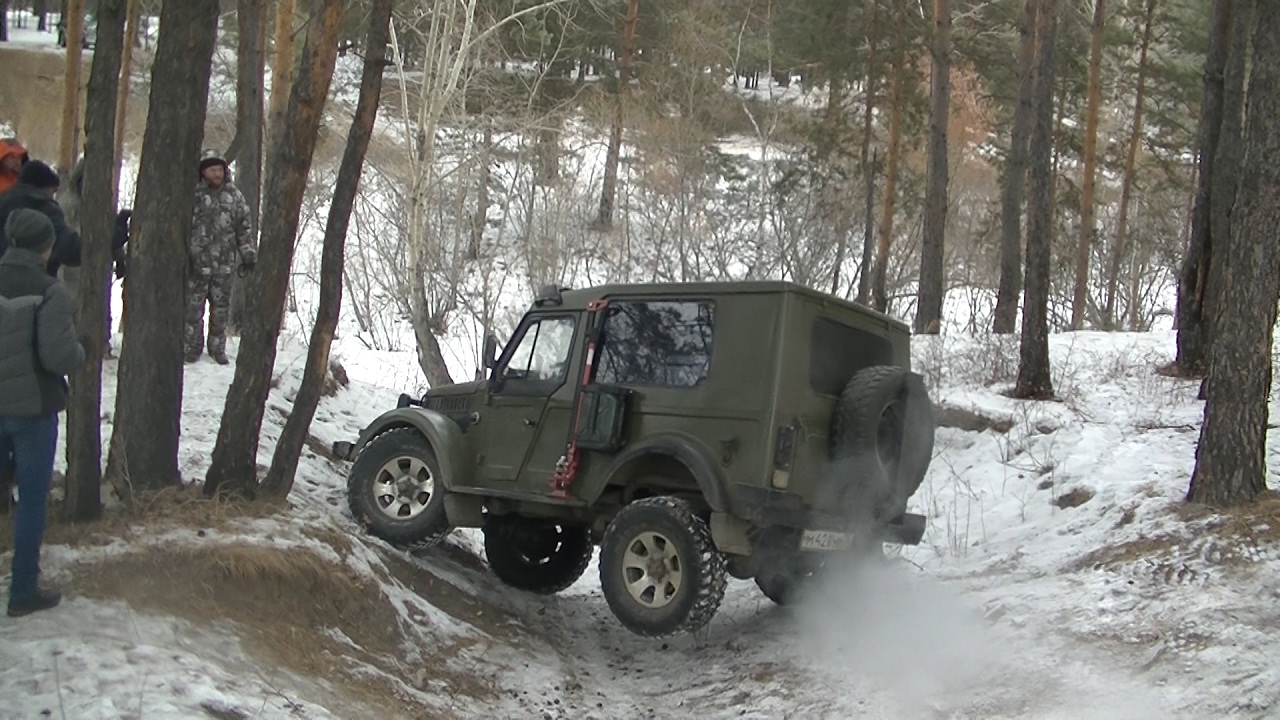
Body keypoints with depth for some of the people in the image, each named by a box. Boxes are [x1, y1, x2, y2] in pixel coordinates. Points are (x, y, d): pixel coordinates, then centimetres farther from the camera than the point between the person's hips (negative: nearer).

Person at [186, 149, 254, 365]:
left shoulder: (234, 196, 7)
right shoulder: (192, 194, -3)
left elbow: (244, 227, 11)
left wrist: (248, 255, 6)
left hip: (224, 264, 3)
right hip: (196, 262, -3)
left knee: (221, 308, 8)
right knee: (193, 307, 2)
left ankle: (217, 348, 19)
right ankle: (193, 347, 13)